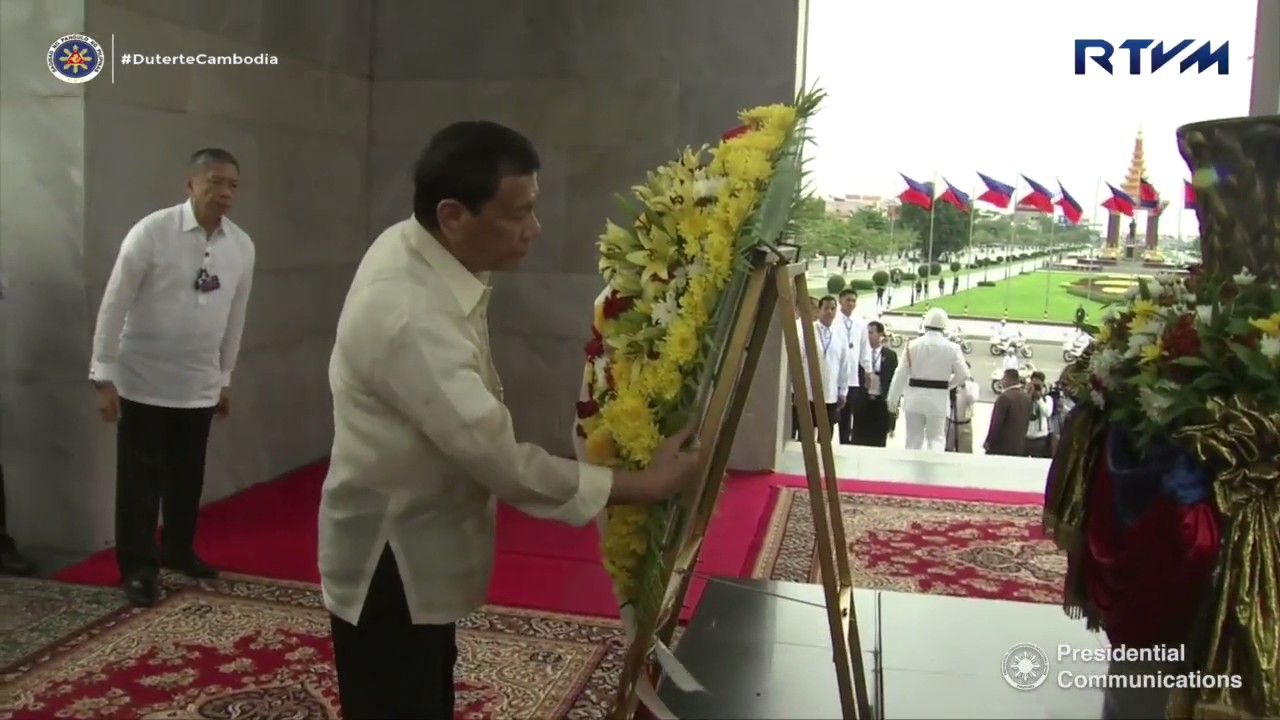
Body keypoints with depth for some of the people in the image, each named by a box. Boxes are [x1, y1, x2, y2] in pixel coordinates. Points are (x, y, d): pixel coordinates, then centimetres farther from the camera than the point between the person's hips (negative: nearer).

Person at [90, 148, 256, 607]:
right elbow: (115, 304, -11)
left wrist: (225, 378, 13)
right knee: (141, 476, 3)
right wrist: (104, 375, -12)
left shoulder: (242, 246, -1)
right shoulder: (151, 232, -14)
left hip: (200, 384, 4)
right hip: (143, 380, -4)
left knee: (188, 475, 14)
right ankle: (138, 567, 16)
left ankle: (179, 550, 33)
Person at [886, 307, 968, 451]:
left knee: (913, 438, 11)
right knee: (936, 438, 7)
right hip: (938, 397, -1)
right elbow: (963, 374, -2)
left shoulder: (913, 345, -4)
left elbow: (900, 375, -2)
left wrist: (892, 400, 5)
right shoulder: (952, 348, -6)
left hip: (915, 396, 1)